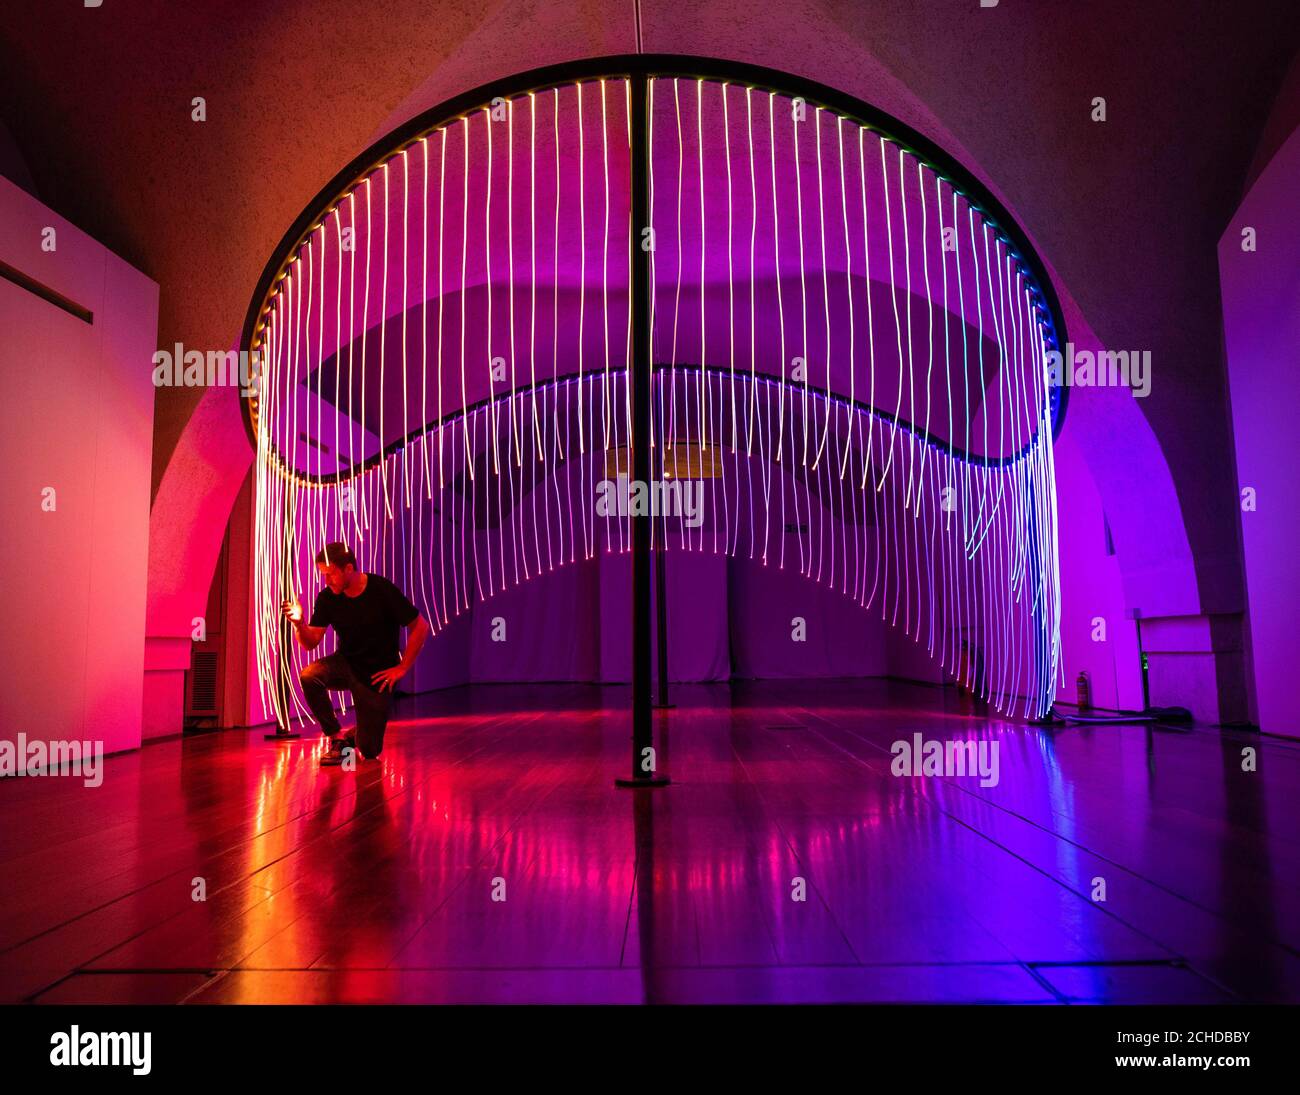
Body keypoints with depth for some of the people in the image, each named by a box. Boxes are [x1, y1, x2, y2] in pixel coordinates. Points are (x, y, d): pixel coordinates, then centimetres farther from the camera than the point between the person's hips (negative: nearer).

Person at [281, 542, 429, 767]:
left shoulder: (382, 590, -18)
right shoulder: (327, 598, -8)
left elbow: (420, 628, -13)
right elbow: (310, 643, -6)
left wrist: (402, 668, -13)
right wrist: (299, 623, -27)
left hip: (377, 673, -3)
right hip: (346, 664, 3)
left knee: (369, 750, -6)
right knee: (309, 676, -31)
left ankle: (354, 736, 33)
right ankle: (337, 738, -12)